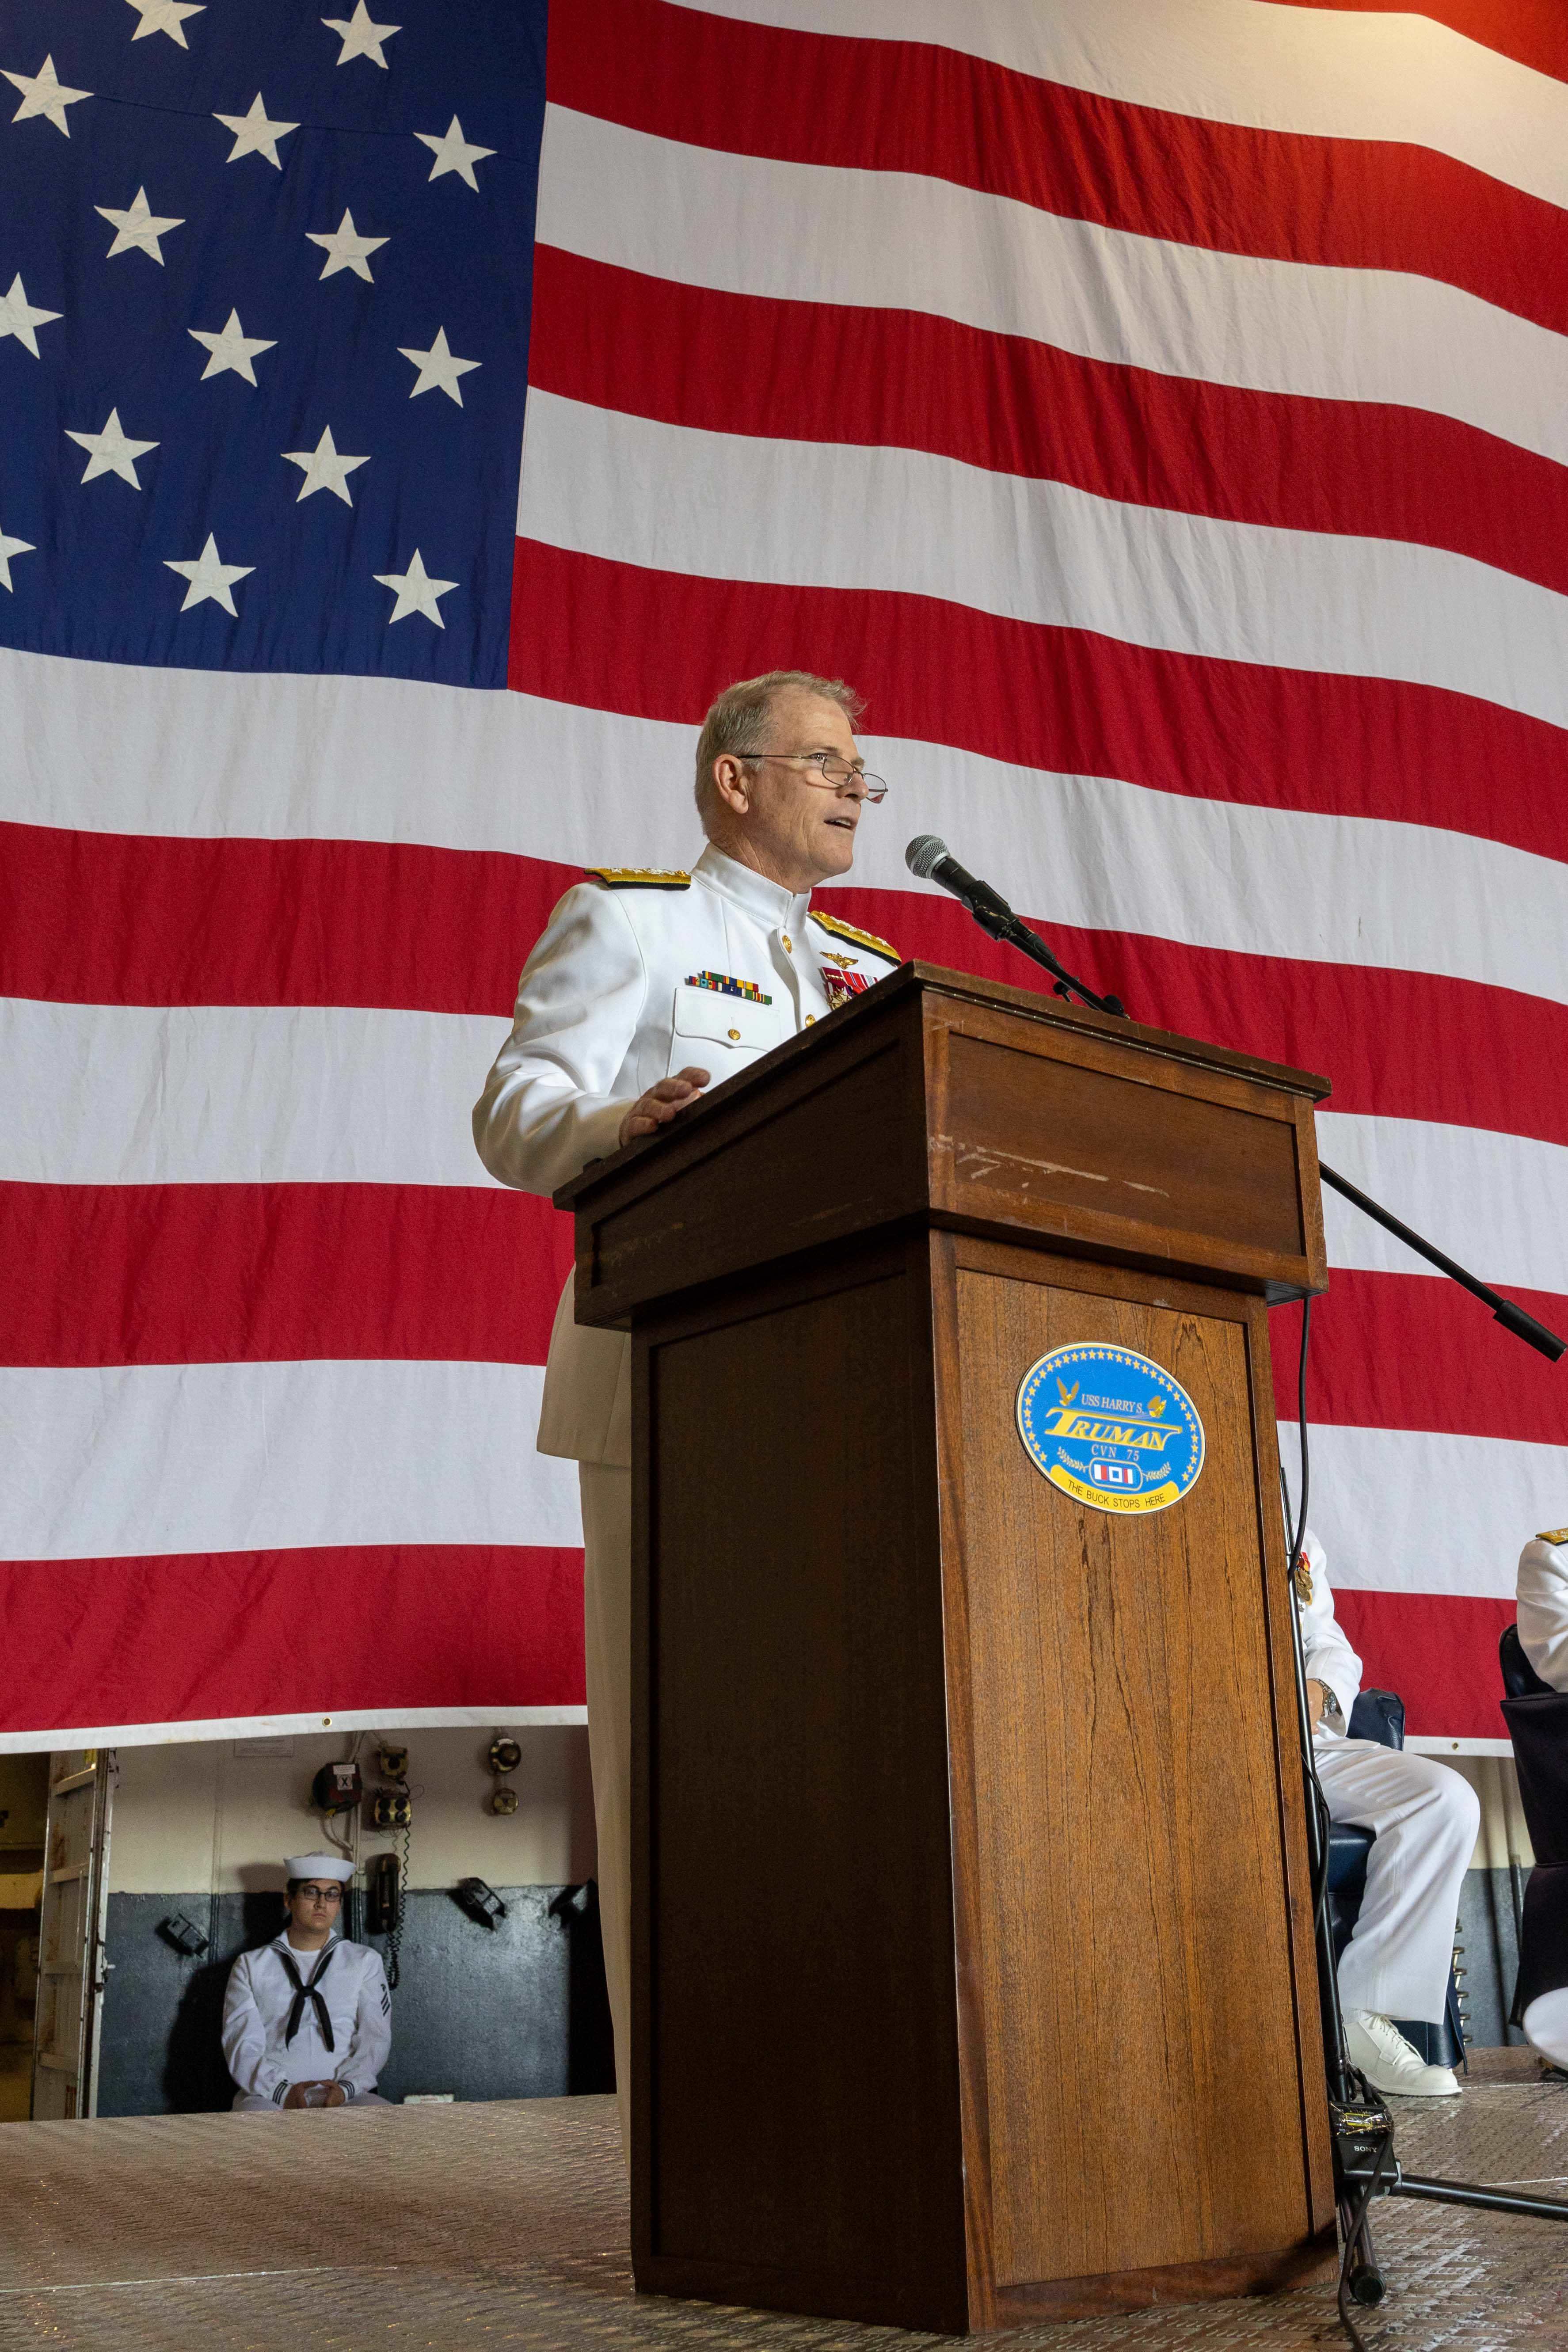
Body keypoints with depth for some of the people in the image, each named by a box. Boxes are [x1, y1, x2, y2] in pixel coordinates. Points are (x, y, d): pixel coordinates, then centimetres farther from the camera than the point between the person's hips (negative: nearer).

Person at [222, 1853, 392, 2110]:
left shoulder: (365, 1962, 18)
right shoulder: (250, 1966, 17)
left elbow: (375, 2037, 7)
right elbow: (243, 2046, 4)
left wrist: (346, 2087, -13)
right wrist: (282, 2091, -14)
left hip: (346, 2097, 1)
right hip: (269, 2097, -1)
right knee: (254, 2117, -39)